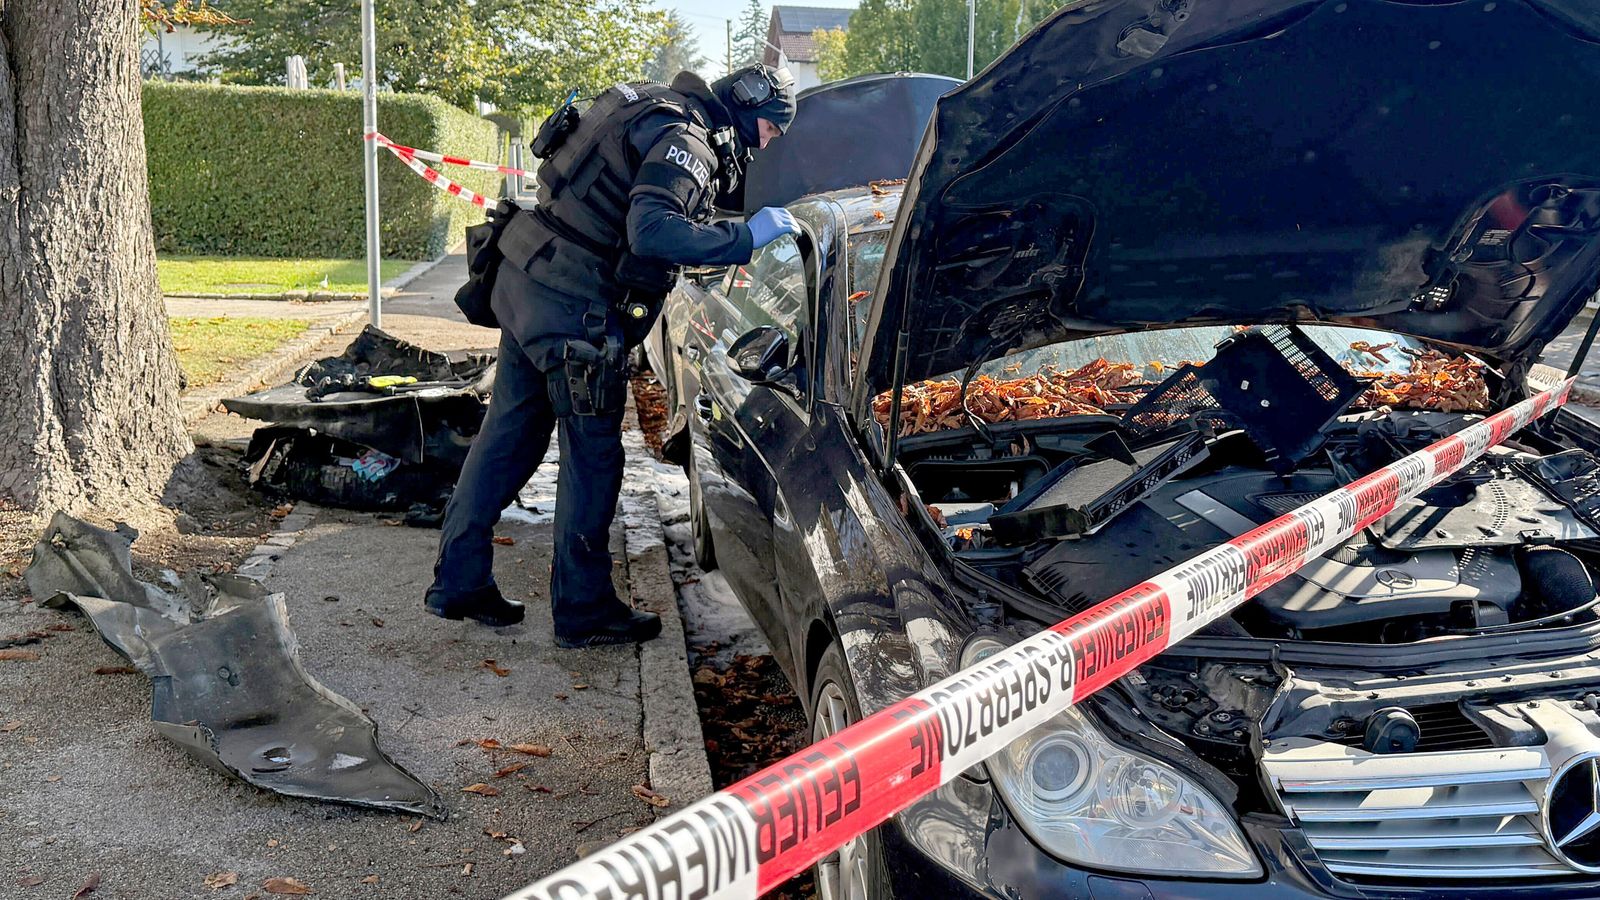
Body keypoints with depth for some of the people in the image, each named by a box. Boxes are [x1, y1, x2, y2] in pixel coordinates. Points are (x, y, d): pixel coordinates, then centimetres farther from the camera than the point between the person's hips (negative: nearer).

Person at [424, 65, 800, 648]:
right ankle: (584, 610, 12)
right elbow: (651, 232, -29)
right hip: (573, 309, -10)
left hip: (525, 283, 10)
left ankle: (457, 582, 23)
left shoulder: (659, 113, 17)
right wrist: (746, 238, -23)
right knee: (593, 454, 1)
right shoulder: (686, 140, -14)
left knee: (509, 432, 14)